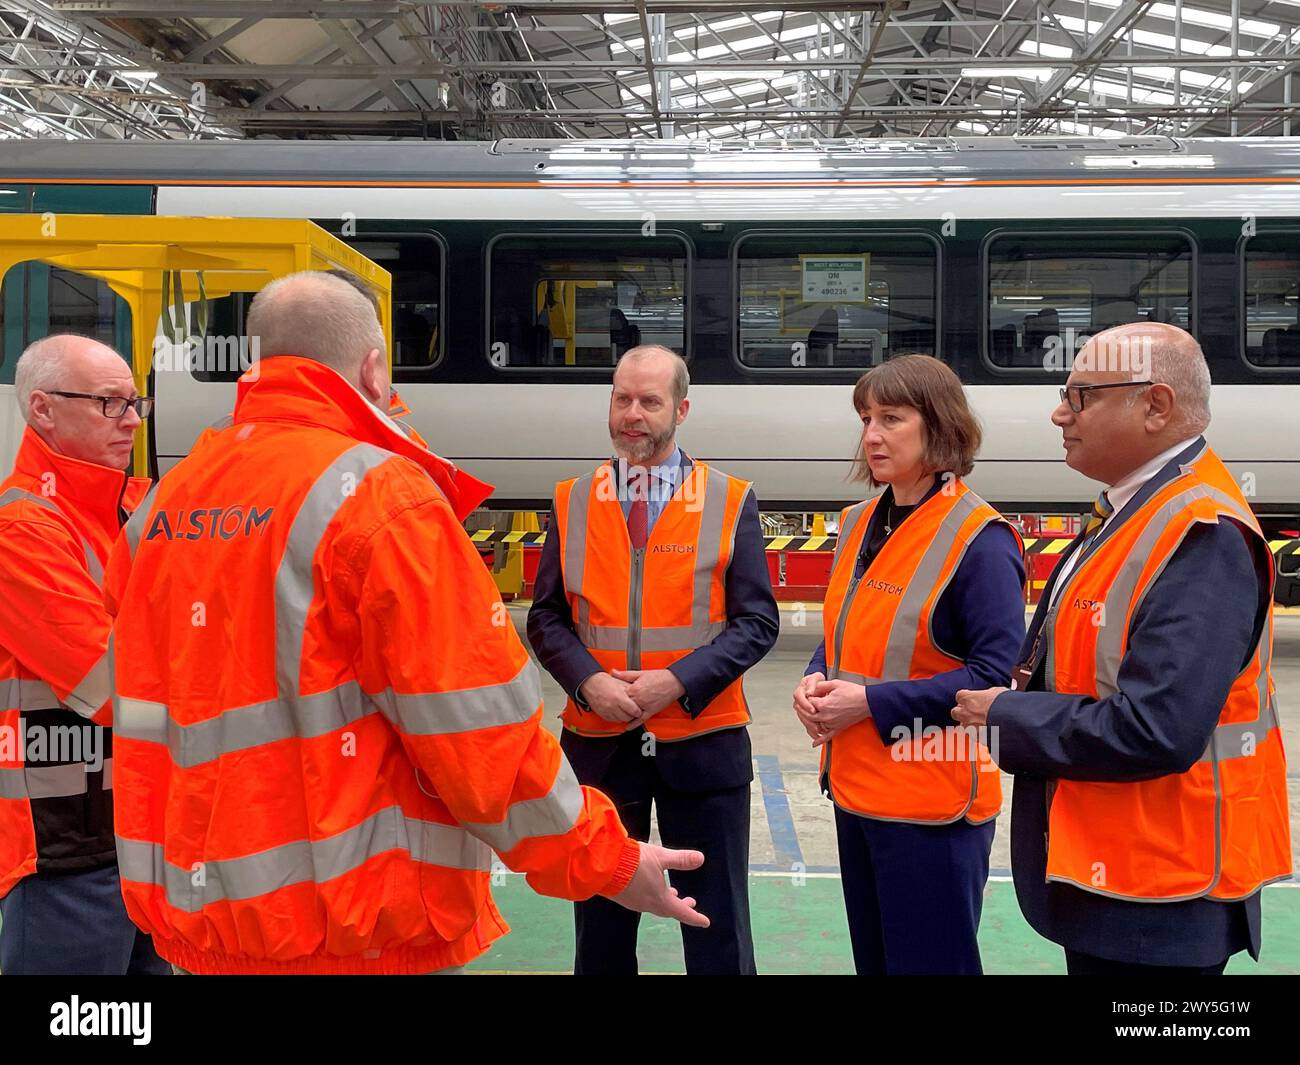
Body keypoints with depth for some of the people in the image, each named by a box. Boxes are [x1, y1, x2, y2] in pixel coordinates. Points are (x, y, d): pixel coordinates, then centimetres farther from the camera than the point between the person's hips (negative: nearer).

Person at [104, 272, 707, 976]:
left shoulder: (164, 506, 6)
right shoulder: (377, 492, -15)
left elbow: (143, 720, 10)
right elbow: (476, 727, -17)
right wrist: (607, 860, -6)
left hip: (199, 920, 7)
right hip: (364, 932, -6)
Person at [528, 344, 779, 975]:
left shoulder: (730, 502, -1)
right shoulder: (571, 502, 5)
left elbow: (757, 622, -4)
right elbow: (547, 619, 4)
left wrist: (677, 681, -16)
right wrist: (588, 682, -14)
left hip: (702, 742, -2)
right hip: (596, 742, 2)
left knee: (717, 924, 8)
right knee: (600, 920, 15)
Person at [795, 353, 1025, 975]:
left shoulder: (979, 539, -15)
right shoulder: (860, 524, 8)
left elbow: (994, 674, -19)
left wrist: (871, 701, -20)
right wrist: (817, 679, -3)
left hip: (933, 805, -8)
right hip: (854, 787, 8)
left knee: (929, 962, 5)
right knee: (872, 957, 20)